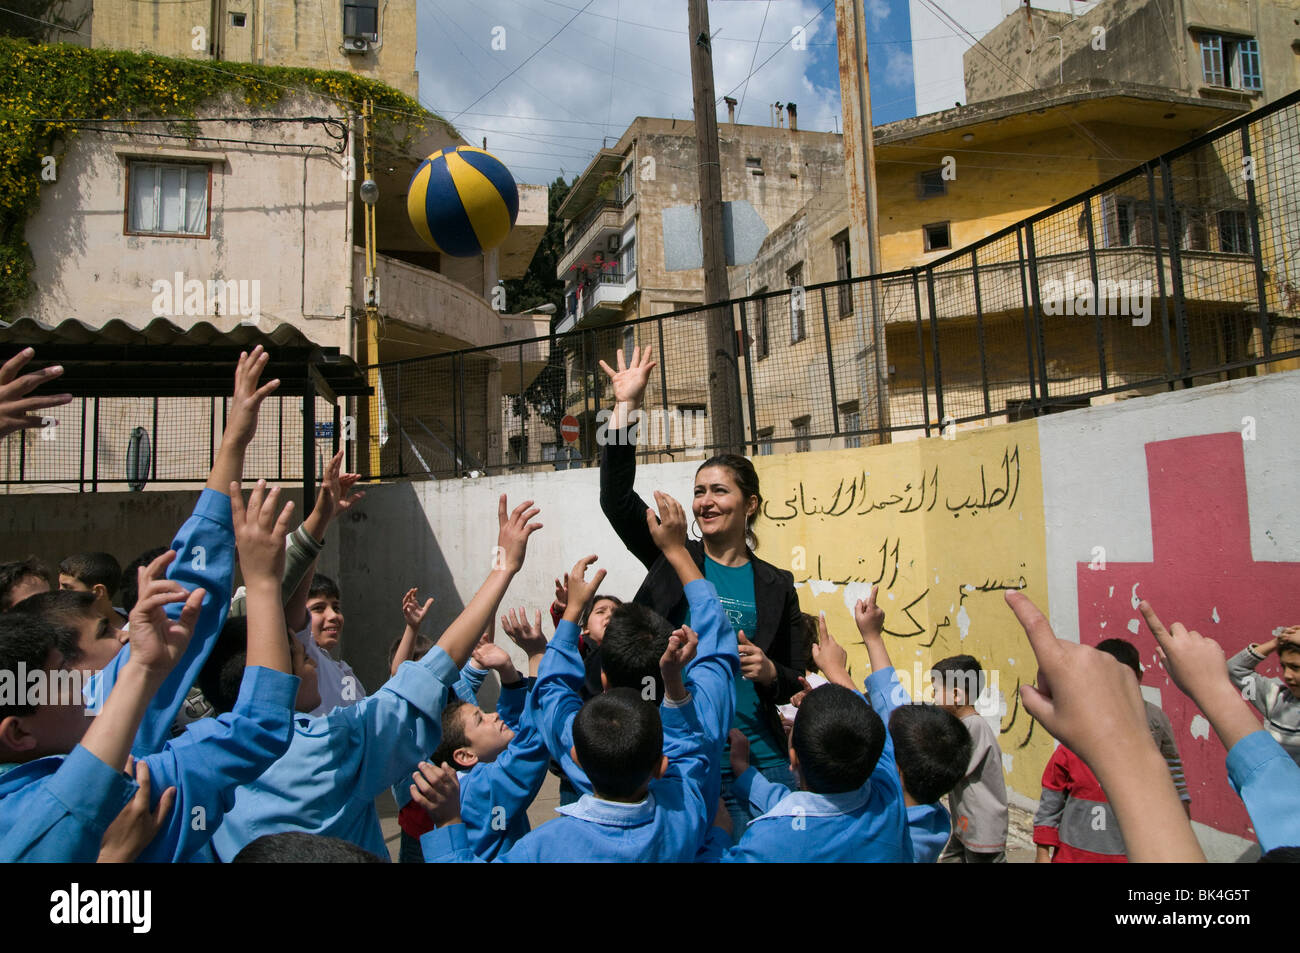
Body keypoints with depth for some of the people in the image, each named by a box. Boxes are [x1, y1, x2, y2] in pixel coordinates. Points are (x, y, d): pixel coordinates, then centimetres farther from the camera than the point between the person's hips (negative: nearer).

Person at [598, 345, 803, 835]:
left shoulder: (775, 585, 6)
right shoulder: (671, 558, 4)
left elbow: (794, 684, 11)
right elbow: (616, 497, -10)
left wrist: (769, 672, -12)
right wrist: (626, 406, -14)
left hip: (757, 760, 1)